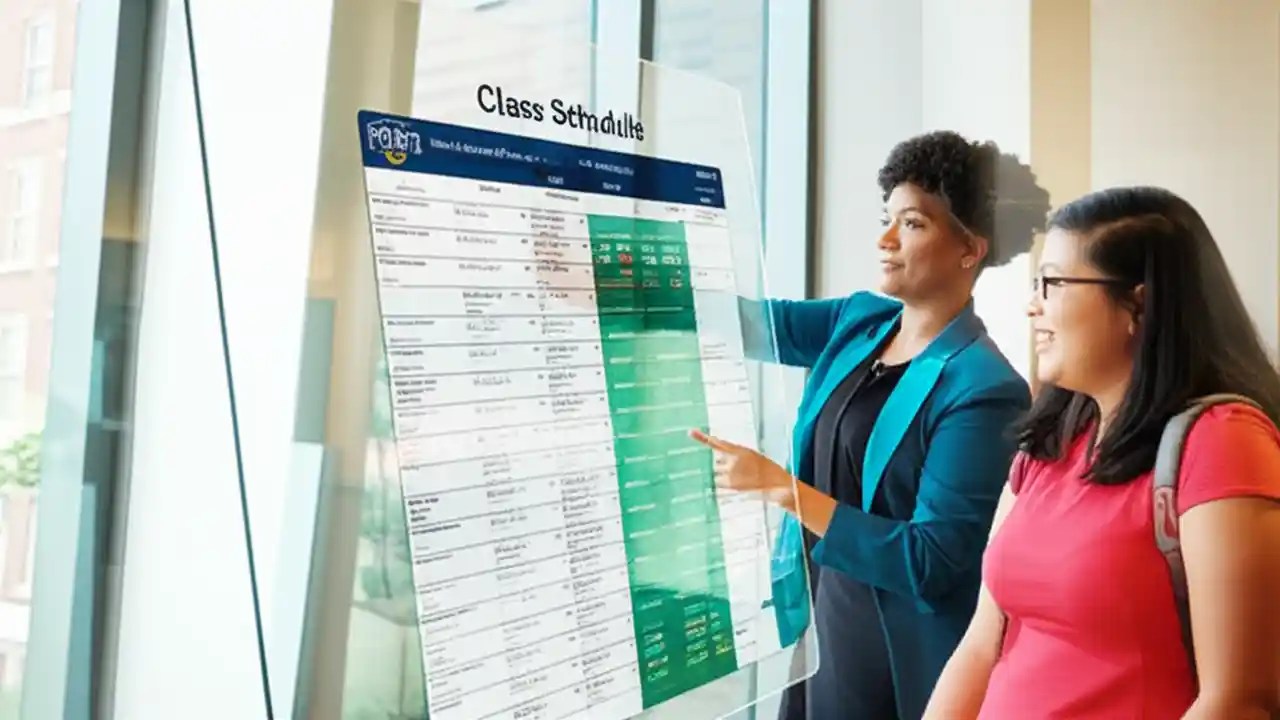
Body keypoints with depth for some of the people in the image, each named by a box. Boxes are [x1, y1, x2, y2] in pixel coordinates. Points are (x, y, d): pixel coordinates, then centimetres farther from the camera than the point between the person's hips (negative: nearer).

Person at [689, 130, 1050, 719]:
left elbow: (930, 564, -22)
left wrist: (782, 488, -27)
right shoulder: (861, 321, 1)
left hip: (901, 654, -6)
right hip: (814, 619, 6)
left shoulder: (982, 388, -19)